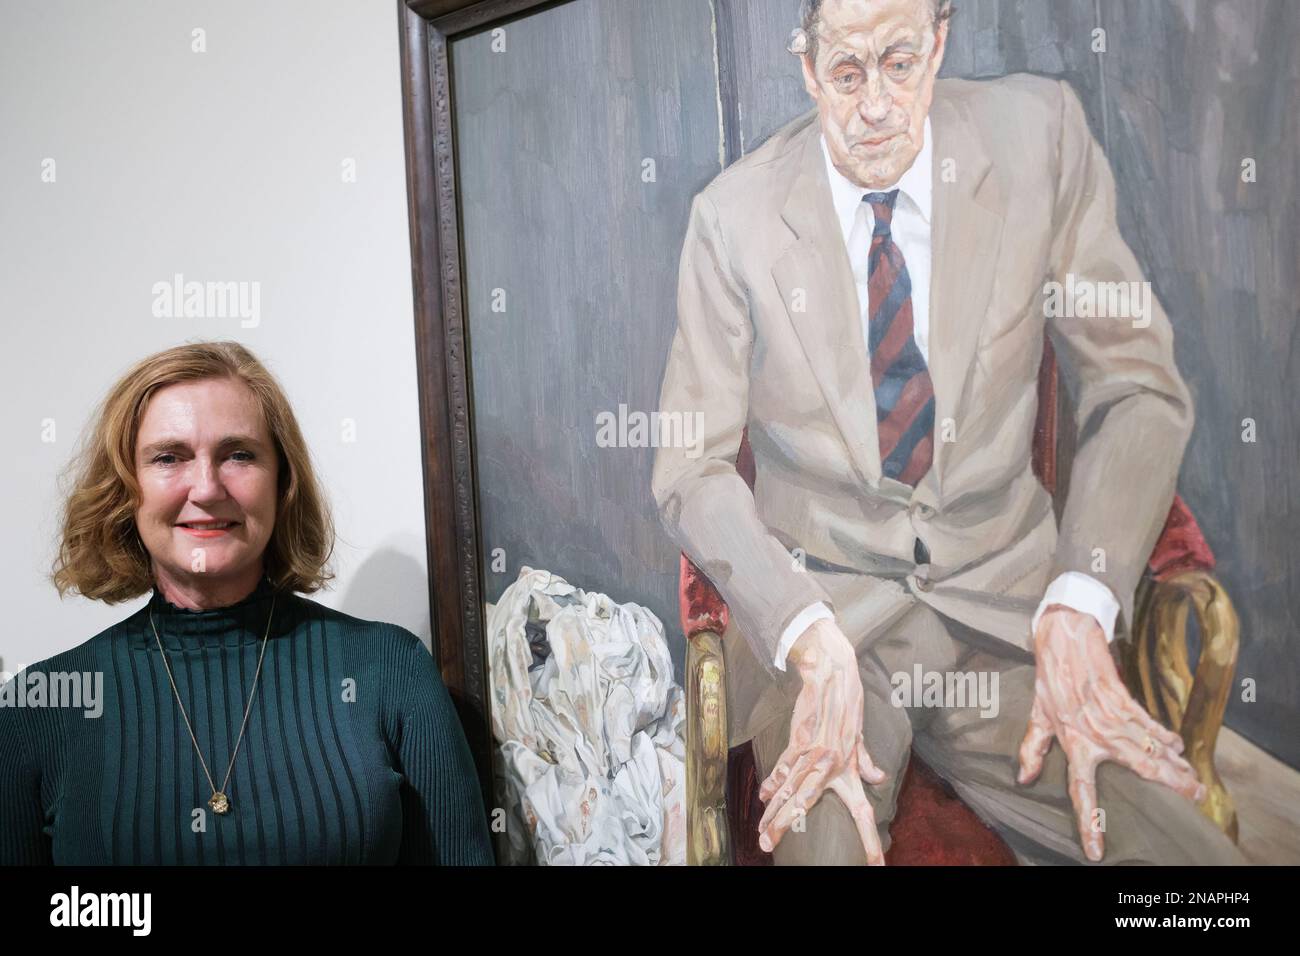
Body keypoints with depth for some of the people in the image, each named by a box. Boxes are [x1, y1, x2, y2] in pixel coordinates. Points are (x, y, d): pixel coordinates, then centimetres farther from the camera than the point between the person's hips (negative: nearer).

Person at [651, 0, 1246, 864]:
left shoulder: (1038, 136, -1)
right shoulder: (734, 216, -4)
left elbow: (1139, 387, 1)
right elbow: (692, 468, -3)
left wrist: (1077, 611, -14)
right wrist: (812, 642, -20)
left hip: (1006, 599, 2)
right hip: (818, 603, -1)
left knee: (1177, 837, -17)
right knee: (826, 842, -26)